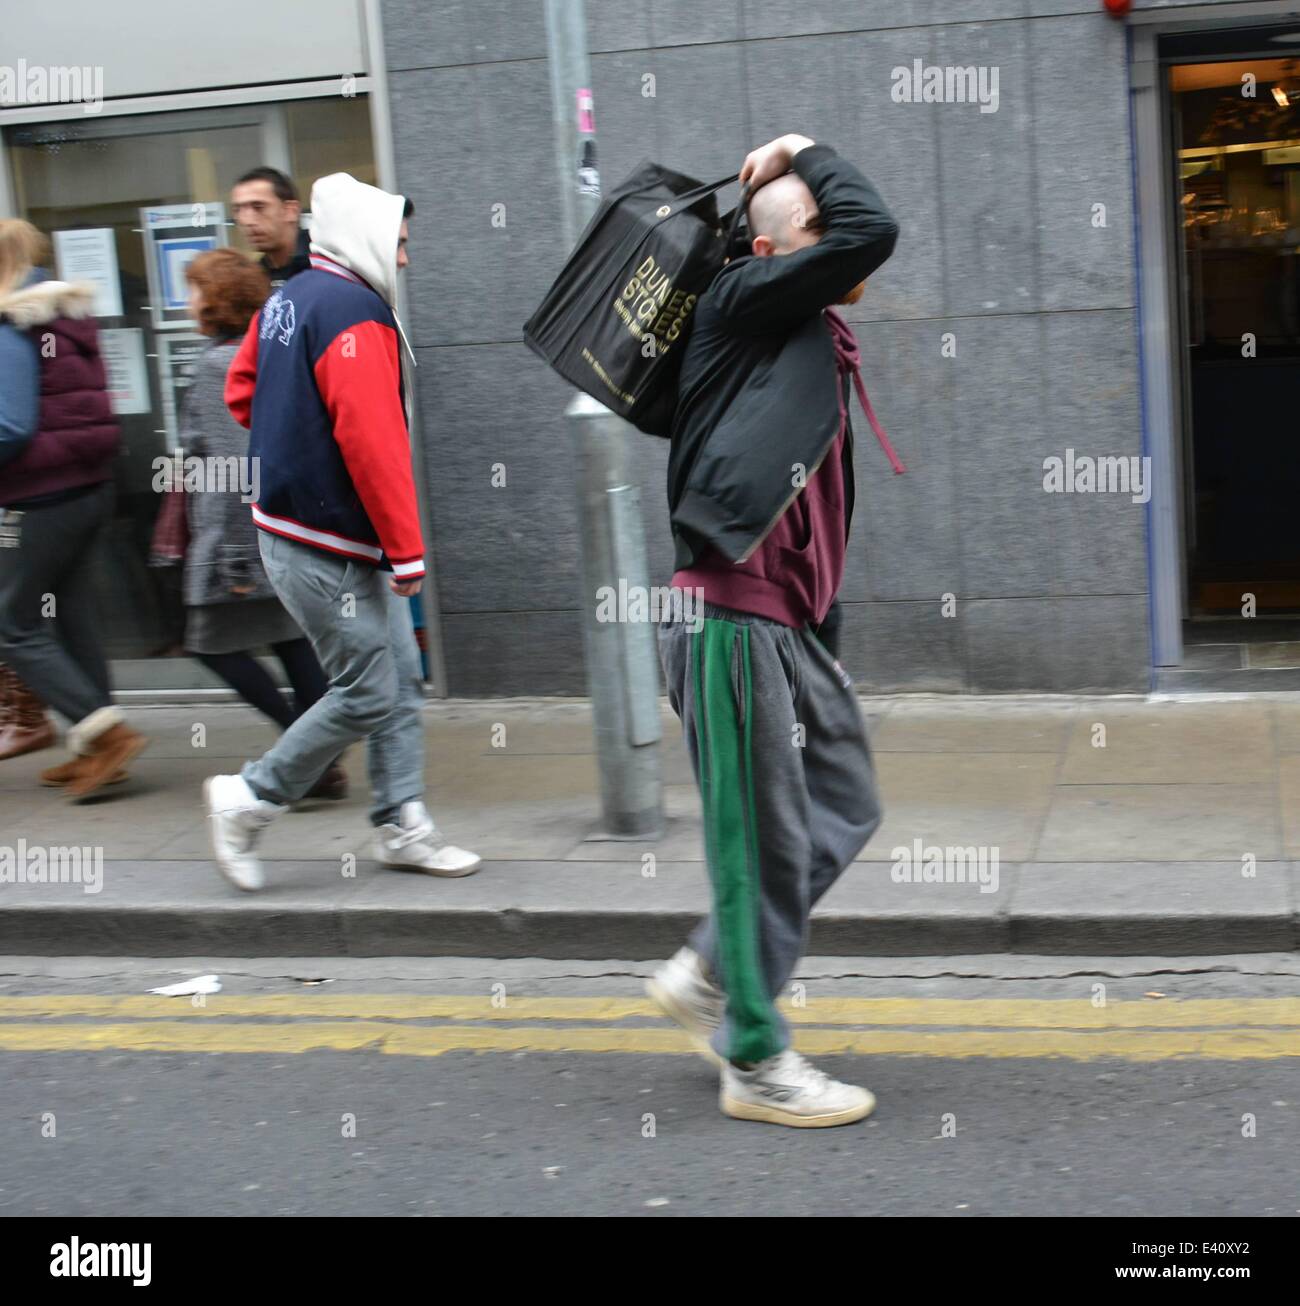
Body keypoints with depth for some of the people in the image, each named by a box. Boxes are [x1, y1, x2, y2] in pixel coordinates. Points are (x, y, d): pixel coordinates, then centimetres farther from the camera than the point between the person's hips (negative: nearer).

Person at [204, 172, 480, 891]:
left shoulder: (286, 300, 12)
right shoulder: (356, 314, -19)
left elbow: (243, 390, 20)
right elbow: (373, 441, -24)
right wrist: (406, 551, -19)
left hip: (287, 520, 10)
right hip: (325, 548, -10)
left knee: (401, 679, 12)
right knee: (367, 695, -3)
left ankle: (401, 825, 19)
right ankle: (249, 798, 10)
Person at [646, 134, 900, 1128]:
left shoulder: (816, 341, 20)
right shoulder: (748, 305, -6)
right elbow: (873, 230, -17)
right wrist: (805, 154, -1)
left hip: (787, 624, 9)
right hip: (733, 617, -9)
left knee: (843, 811, 14)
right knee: (764, 839, -3)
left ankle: (706, 977, 26)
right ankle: (756, 1064, 10)